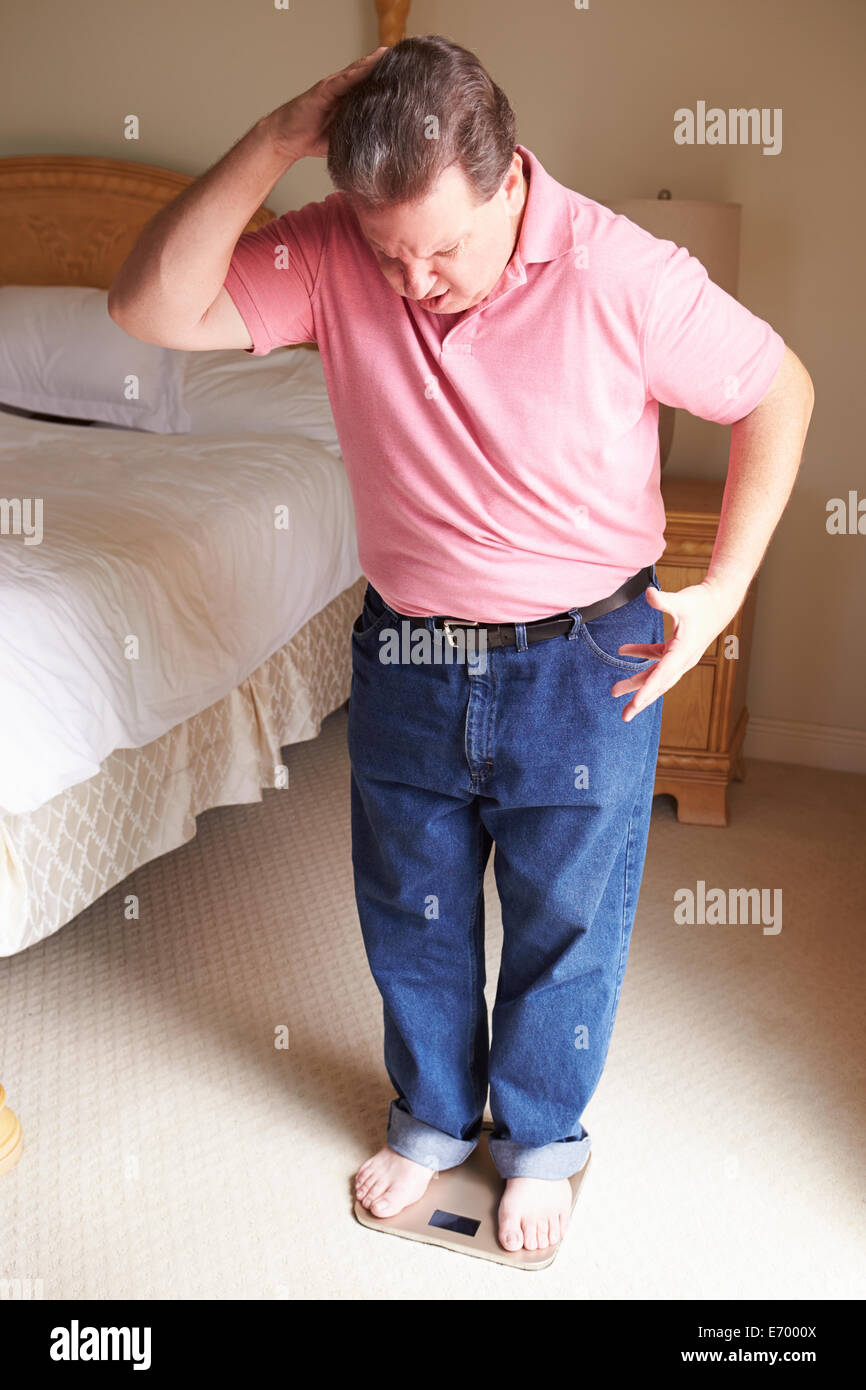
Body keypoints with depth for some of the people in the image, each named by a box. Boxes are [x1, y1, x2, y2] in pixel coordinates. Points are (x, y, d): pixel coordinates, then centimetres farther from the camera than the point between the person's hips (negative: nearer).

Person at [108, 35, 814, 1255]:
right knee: (410, 918, 19)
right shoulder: (330, 254, -12)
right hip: (407, 658, 3)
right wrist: (274, 142, -26)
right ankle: (435, 1115, 47)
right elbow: (152, 310, -18)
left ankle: (542, 1137, 43)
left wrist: (721, 590, -9)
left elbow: (779, 391, -7)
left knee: (565, 926, 15)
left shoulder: (625, 275, -20)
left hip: (586, 670, -2)